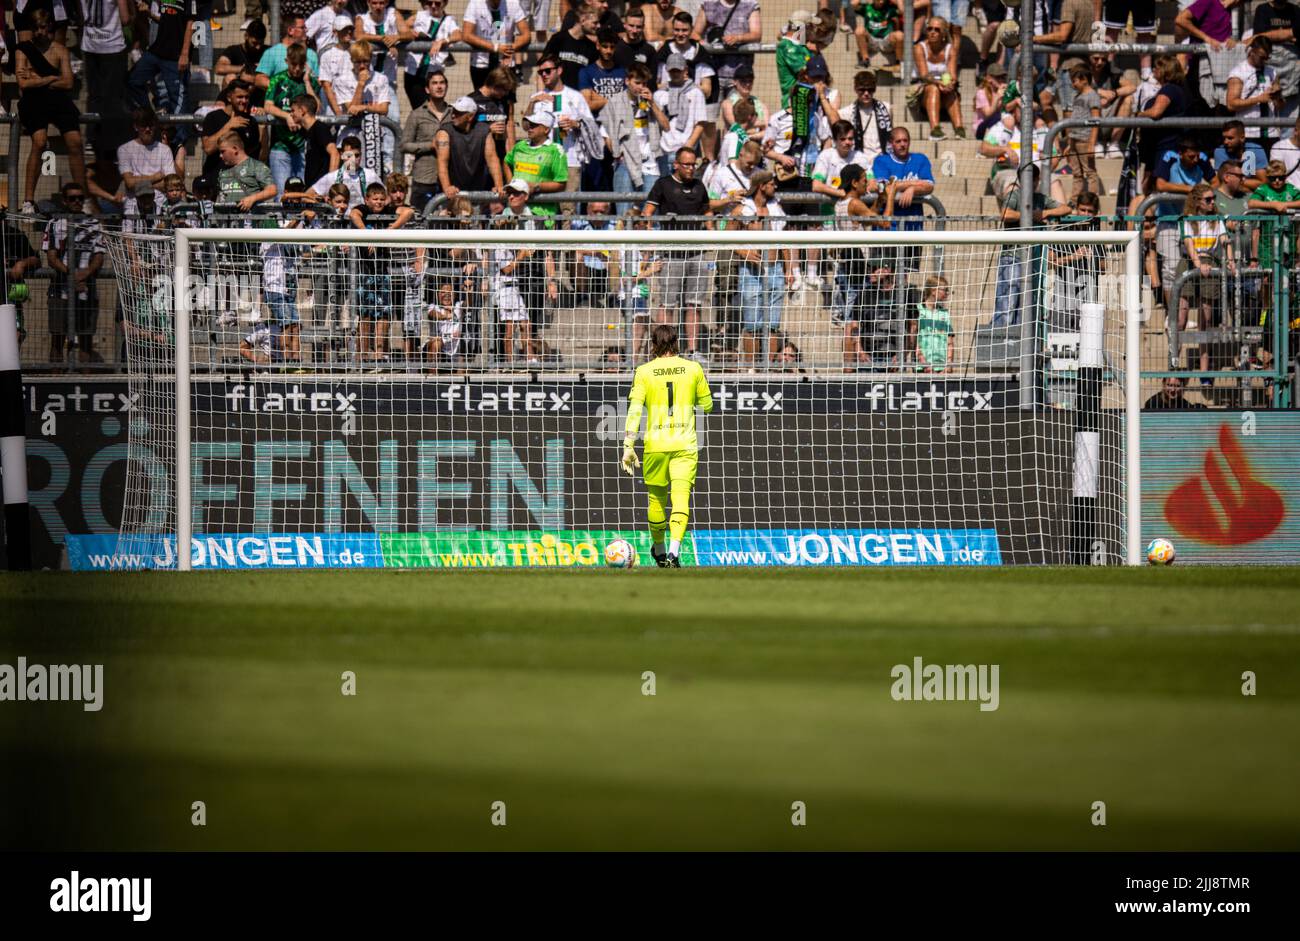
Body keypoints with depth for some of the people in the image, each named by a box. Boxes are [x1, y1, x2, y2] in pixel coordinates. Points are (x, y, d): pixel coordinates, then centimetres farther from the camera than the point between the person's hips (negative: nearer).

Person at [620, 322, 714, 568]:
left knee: (656, 498, 17)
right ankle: (674, 550, -27)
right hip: (685, 445, 0)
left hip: (655, 445, 0)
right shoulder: (693, 369, 3)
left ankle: (658, 550, 32)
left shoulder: (644, 372, -1)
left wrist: (628, 446, -8)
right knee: (680, 499, -8)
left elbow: (634, 410, -8)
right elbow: (707, 405, 13)